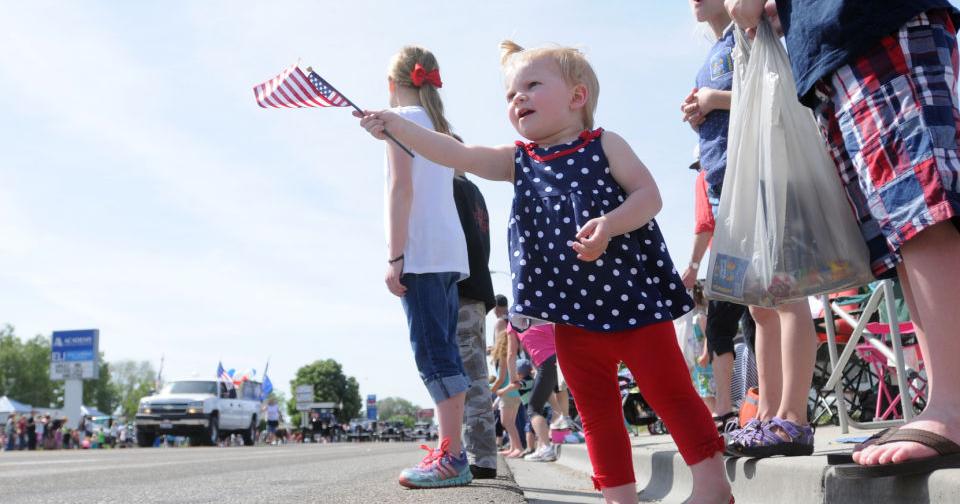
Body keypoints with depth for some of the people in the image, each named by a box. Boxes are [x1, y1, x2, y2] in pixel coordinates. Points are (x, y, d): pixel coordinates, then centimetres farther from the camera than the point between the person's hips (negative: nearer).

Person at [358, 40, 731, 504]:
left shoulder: (603, 144, -2)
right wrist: (395, 125, -10)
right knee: (596, 411, 11)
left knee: (669, 391, 1)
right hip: (570, 312, 5)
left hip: (630, 295, -4)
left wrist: (608, 225, -26)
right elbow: (457, 154, -1)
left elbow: (649, 195, -8)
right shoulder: (519, 160, 8)